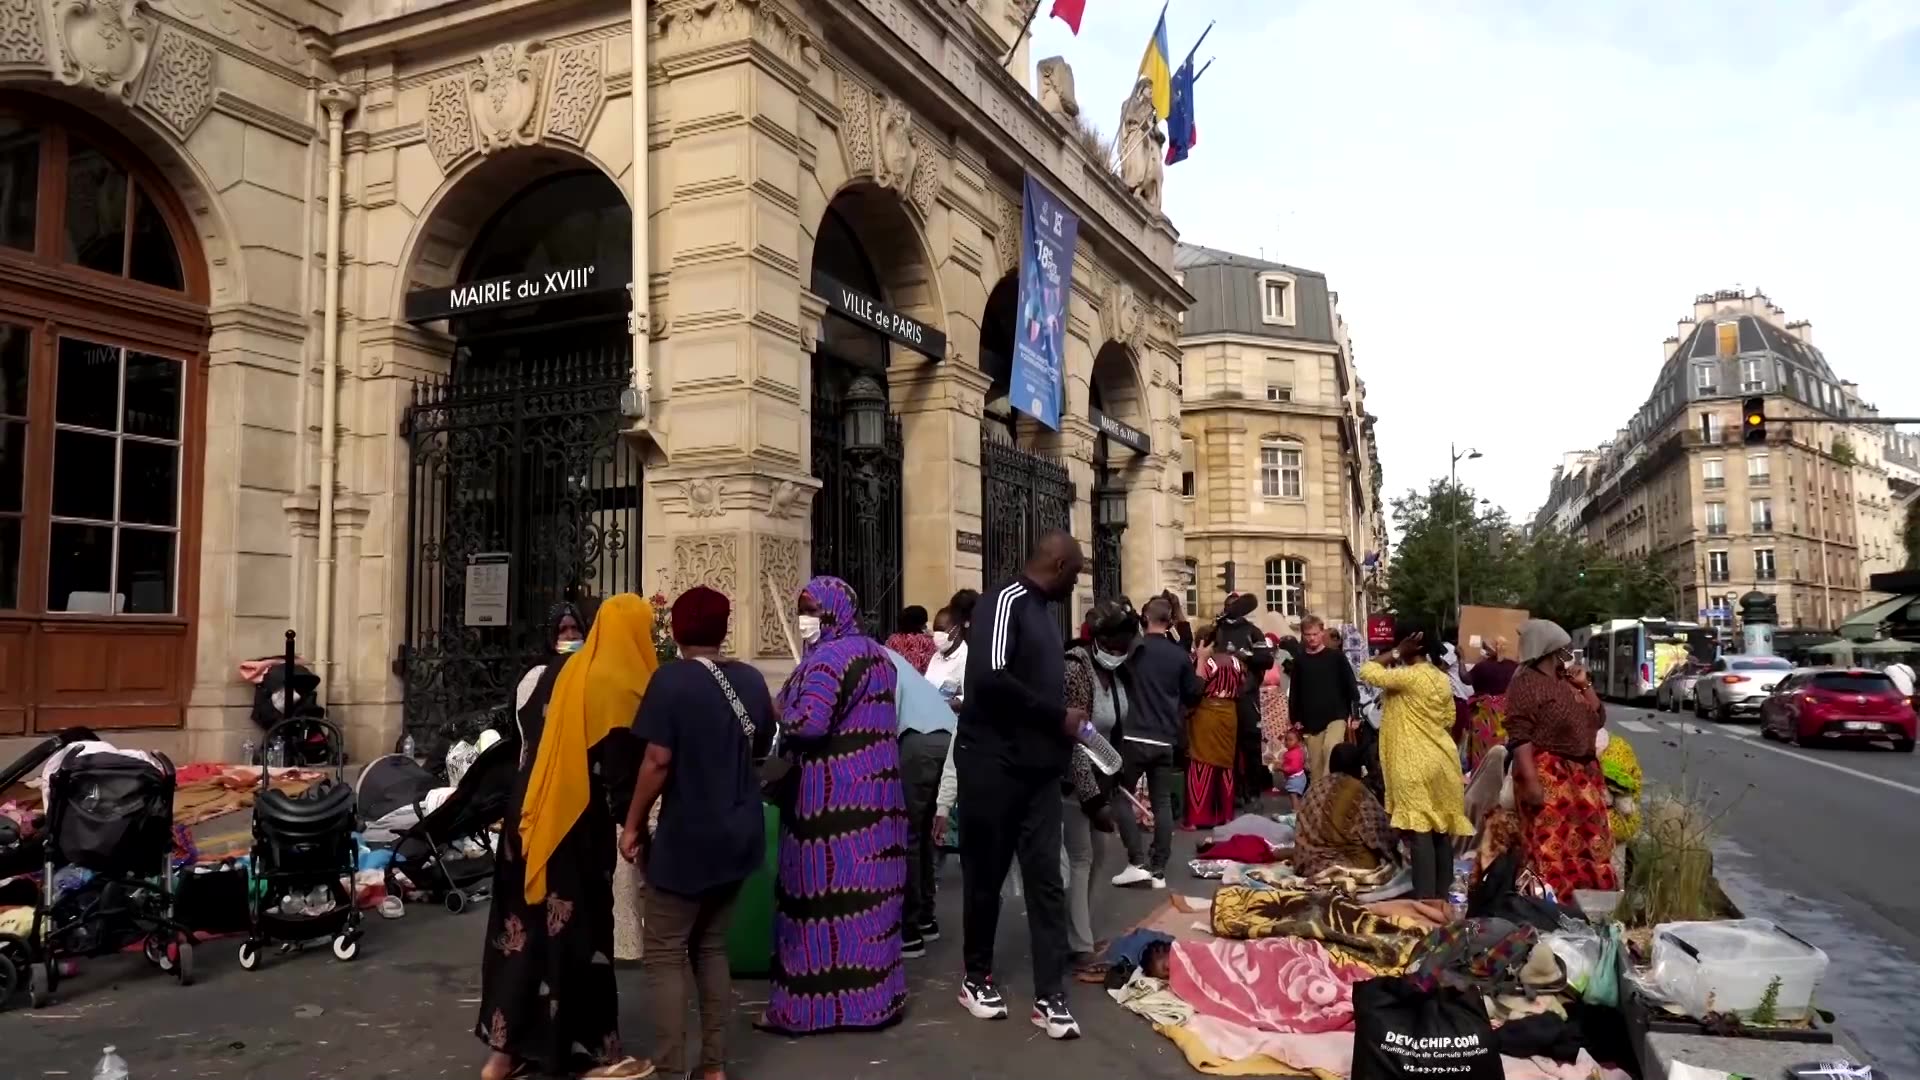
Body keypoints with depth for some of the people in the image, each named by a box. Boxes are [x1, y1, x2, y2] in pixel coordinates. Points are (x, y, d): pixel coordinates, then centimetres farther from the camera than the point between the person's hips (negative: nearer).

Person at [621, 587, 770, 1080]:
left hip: (688, 835, -6)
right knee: (712, 947, 16)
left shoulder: (671, 678, -13)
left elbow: (658, 762, -17)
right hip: (740, 833, 6)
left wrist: (633, 823, -7)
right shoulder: (752, 679, 4)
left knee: (663, 954, 3)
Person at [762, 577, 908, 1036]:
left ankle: (816, 1002, 6)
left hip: (832, 794, -9)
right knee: (865, 886, 12)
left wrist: (778, 713, -6)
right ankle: (872, 992, 19)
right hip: (873, 783, 9)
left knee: (824, 892, -2)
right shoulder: (875, 653, 14)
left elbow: (808, 723, -25)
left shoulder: (828, 658, -15)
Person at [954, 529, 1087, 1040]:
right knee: (986, 875, 8)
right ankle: (977, 977, 25)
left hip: (1039, 767, 7)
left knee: (1046, 877, 4)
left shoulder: (1043, 611, 14)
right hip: (993, 765, -7)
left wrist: (1066, 725, 8)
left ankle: (1049, 996, 8)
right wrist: (1058, 716, -17)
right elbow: (991, 676, -26)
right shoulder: (1006, 601, -13)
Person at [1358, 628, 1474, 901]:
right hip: (1442, 761, 8)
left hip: (1417, 765, -8)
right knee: (1441, 830, 11)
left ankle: (1425, 897, -6)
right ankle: (1442, 893, 18)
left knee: (1420, 831, -6)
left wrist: (1396, 653, -8)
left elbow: (1367, 672, -13)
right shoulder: (1442, 679, 10)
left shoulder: (1409, 677, -16)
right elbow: (1449, 722, 15)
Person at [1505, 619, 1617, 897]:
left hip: (1582, 776, 9)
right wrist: (1530, 781, -24)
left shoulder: (1568, 682, 17)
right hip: (1547, 777, -9)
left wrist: (1585, 684, 10)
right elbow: (1519, 737, -16)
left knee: (1590, 846, 10)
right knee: (1552, 850, -9)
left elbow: (1599, 718, 20)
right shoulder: (1525, 684, -9)